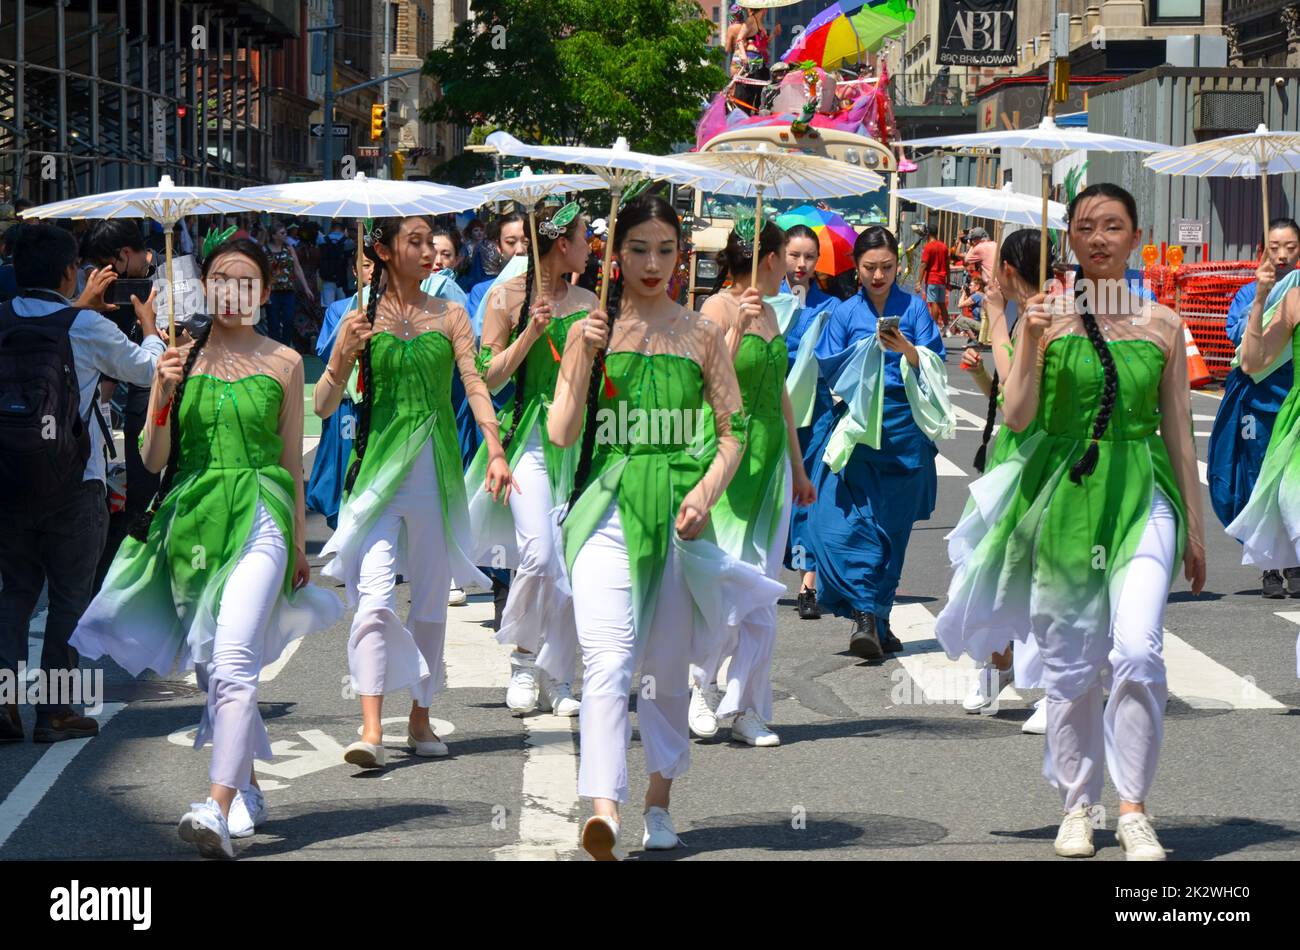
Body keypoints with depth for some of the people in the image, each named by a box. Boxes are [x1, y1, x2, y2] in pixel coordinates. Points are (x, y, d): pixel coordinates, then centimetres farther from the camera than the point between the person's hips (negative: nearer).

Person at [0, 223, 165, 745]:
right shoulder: (87, 328, -10)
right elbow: (147, 369, 7)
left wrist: (81, 303, 39)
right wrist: (150, 329, 27)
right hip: (71, 485, -4)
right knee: (71, 594, 6)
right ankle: (56, 709, 6)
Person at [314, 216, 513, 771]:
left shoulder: (449, 316, 9)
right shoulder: (362, 319, 5)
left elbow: (474, 384, -2)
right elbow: (324, 406, 3)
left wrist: (495, 452, -16)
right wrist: (342, 357, -16)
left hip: (436, 468, 2)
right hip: (378, 464, -2)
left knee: (431, 596, 9)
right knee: (374, 594, -14)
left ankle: (420, 719, 22)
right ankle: (371, 731, -20)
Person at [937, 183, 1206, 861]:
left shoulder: (1162, 323, 5)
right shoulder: (1049, 315, 1)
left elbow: (1178, 431, 11)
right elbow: (1016, 416, -5)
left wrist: (1194, 528, 13)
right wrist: (1031, 342, -19)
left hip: (1142, 496, 0)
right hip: (1063, 494, 0)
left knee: (1137, 648, -18)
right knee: (1070, 662, 6)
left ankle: (1133, 808, -7)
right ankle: (1077, 805, 23)